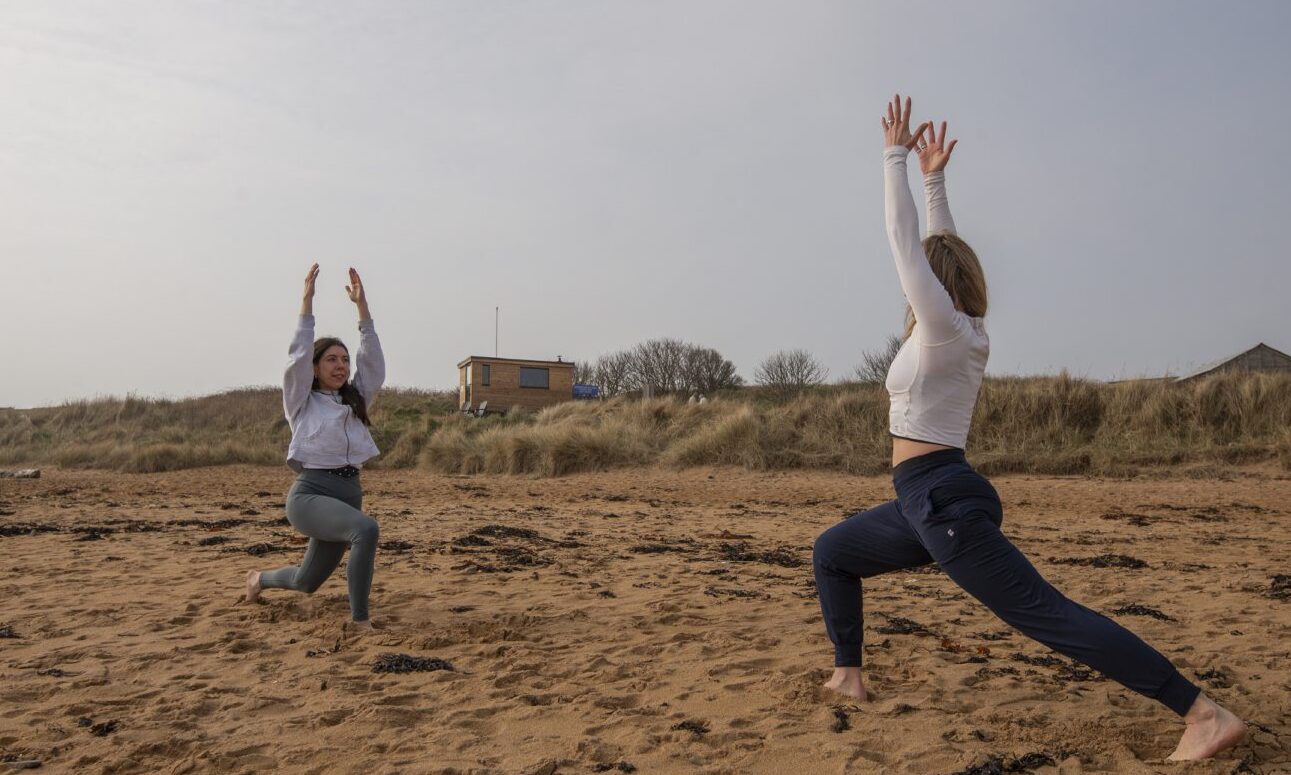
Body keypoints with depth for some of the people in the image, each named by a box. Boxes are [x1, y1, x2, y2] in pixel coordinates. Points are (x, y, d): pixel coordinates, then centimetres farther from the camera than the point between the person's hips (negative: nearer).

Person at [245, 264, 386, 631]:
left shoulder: (356, 401, 13)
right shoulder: (302, 402, 2)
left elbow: (373, 360, 4)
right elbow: (299, 354, -9)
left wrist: (361, 304, -1)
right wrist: (307, 300, -11)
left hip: (349, 495, 6)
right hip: (310, 493, -6)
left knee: (306, 582, 19)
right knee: (366, 529, -34)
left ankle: (260, 579, 53)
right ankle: (361, 620, -23)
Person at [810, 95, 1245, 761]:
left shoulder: (944, 330, -12)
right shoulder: (961, 332, 11)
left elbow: (905, 241, -10)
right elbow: (942, 249, 21)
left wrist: (895, 157, -3)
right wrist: (933, 179, 26)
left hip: (944, 503, -10)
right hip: (928, 503, 10)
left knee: (1049, 614, -12)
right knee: (830, 552, 19)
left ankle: (1205, 714, -8)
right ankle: (848, 674, 23)